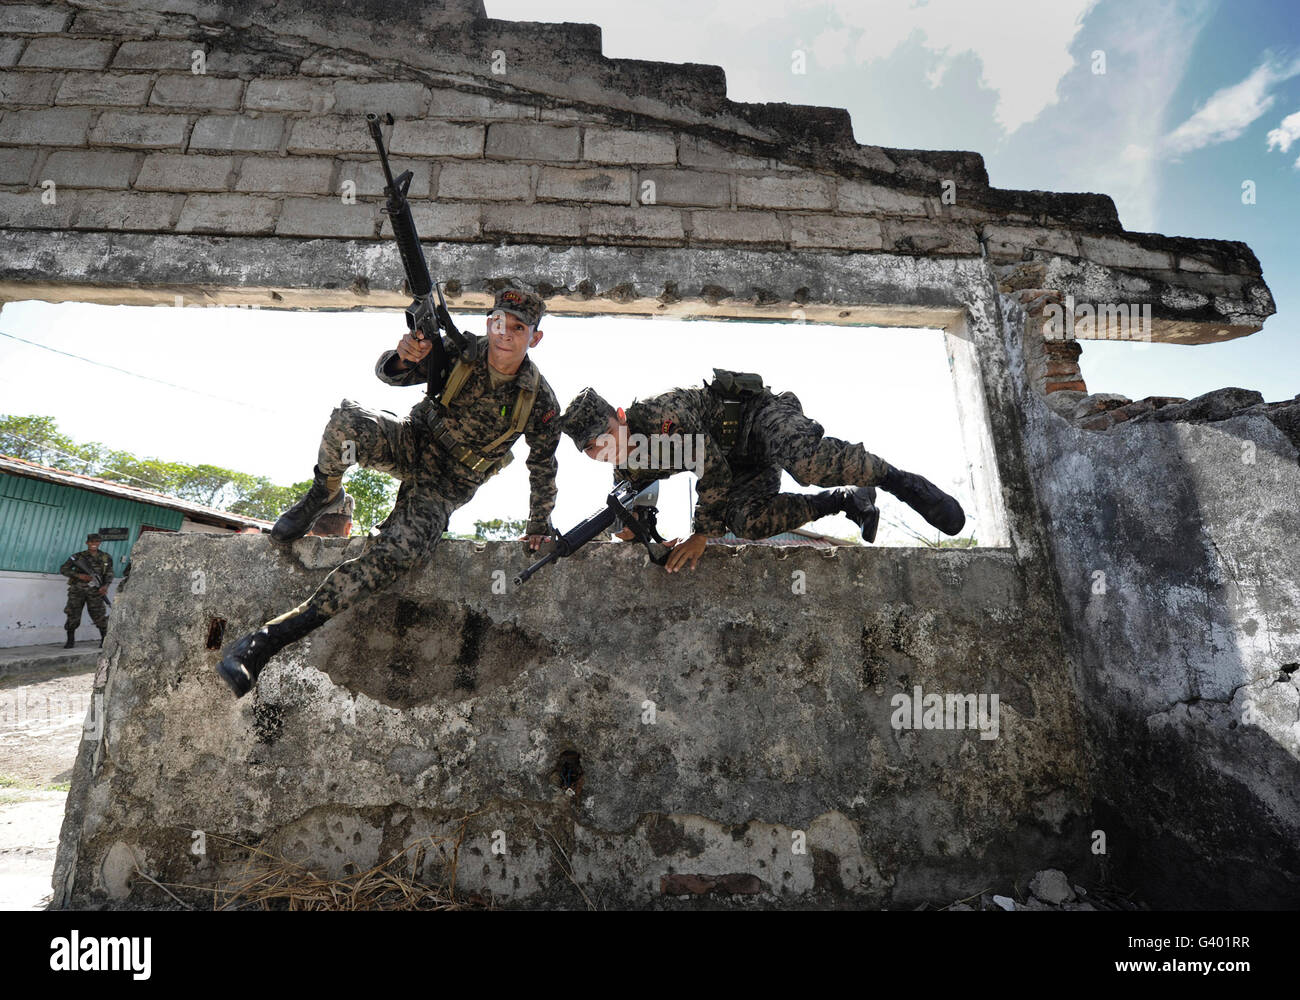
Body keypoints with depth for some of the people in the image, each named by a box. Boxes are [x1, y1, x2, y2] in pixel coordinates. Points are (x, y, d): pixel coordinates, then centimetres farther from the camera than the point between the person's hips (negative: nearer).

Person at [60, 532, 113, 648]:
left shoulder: (106, 558, 7)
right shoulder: (78, 557, 1)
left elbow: (109, 573, 11)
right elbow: (63, 569, 0)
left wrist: (105, 585, -6)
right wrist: (79, 575, -15)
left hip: (95, 591, 0)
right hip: (77, 590, 0)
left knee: (99, 614, -5)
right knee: (73, 614, 1)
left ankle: (104, 640, 6)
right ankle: (70, 640, 17)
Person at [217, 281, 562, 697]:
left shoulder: (540, 401, -14)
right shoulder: (461, 351, -11)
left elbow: (543, 468, -2)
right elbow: (388, 374, -7)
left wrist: (538, 527, 7)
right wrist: (403, 357, -33)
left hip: (444, 488, -2)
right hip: (411, 445, 2)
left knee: (396, 554, -28)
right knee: (348, 420, -32)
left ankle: (271, 636, -22)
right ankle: (323, 495, 0)